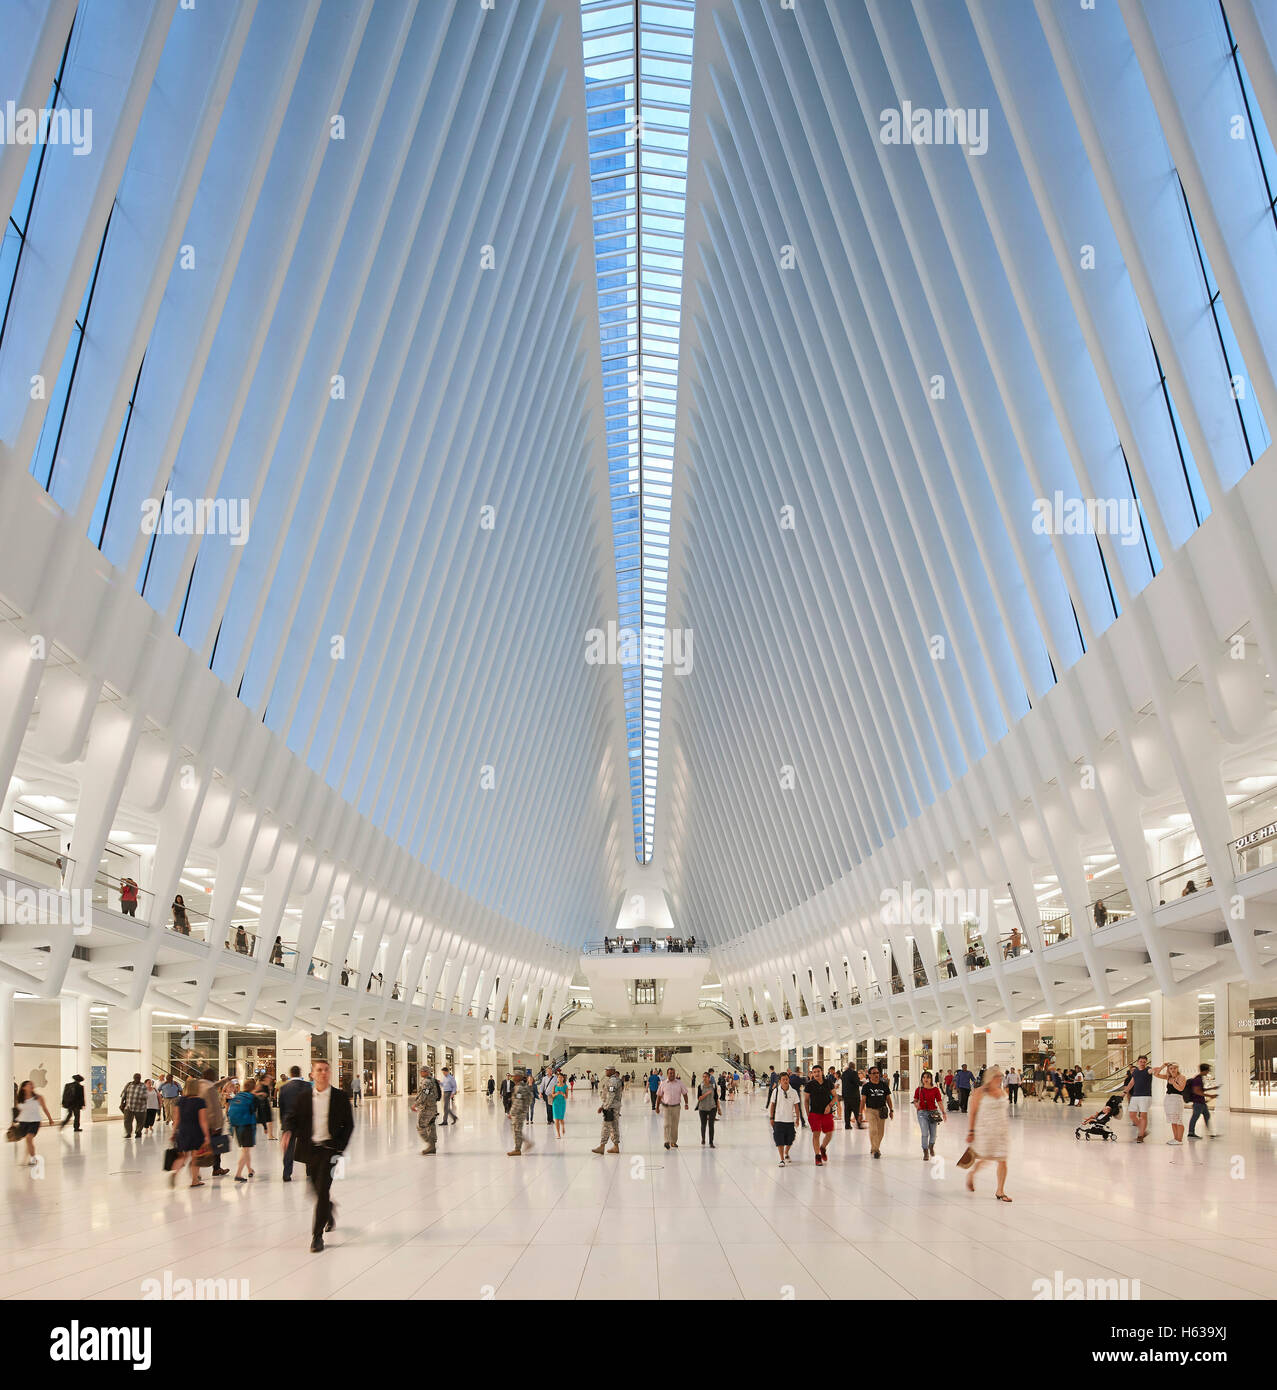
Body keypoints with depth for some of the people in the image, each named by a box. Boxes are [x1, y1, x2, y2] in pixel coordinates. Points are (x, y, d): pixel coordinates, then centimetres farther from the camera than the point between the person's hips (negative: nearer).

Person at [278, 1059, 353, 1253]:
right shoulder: (303, 1097, 3)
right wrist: (289, 1131, -17)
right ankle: (330, 1211, 46)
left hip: (330, 1149, -3)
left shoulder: (341, 1097, -1)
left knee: (323, 1189, -11)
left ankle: (317, 1235, -6)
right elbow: (294, 1119, 5)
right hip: (310, 1149, 3)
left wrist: (340, 1148, -7)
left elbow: (349, 1125, 2)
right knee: (317, 1189, 13)